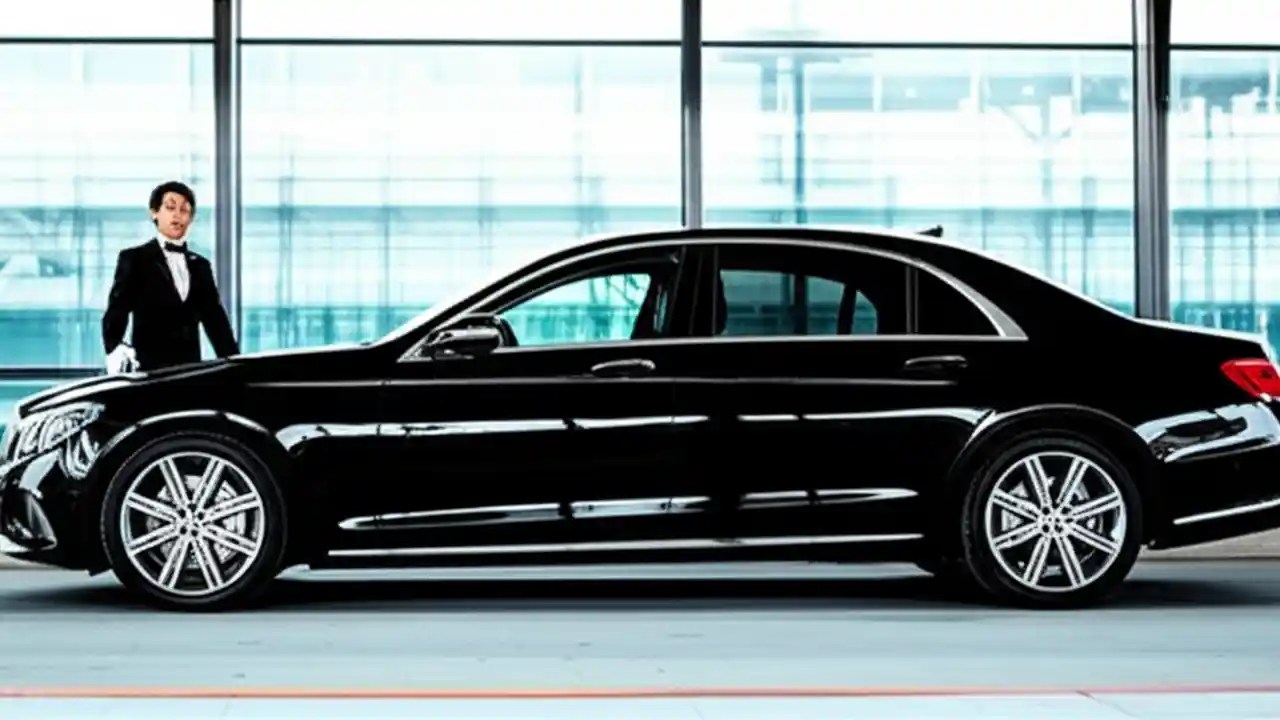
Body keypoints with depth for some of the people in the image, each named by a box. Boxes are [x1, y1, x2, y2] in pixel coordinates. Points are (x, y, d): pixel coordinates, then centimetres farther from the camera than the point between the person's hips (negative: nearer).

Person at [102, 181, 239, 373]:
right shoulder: (134, 258, 5)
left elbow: (215, 318, 14)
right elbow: (116, 311, -6)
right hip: (149, 369, -4)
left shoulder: (200, 265, 19)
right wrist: (115, 348, -28)